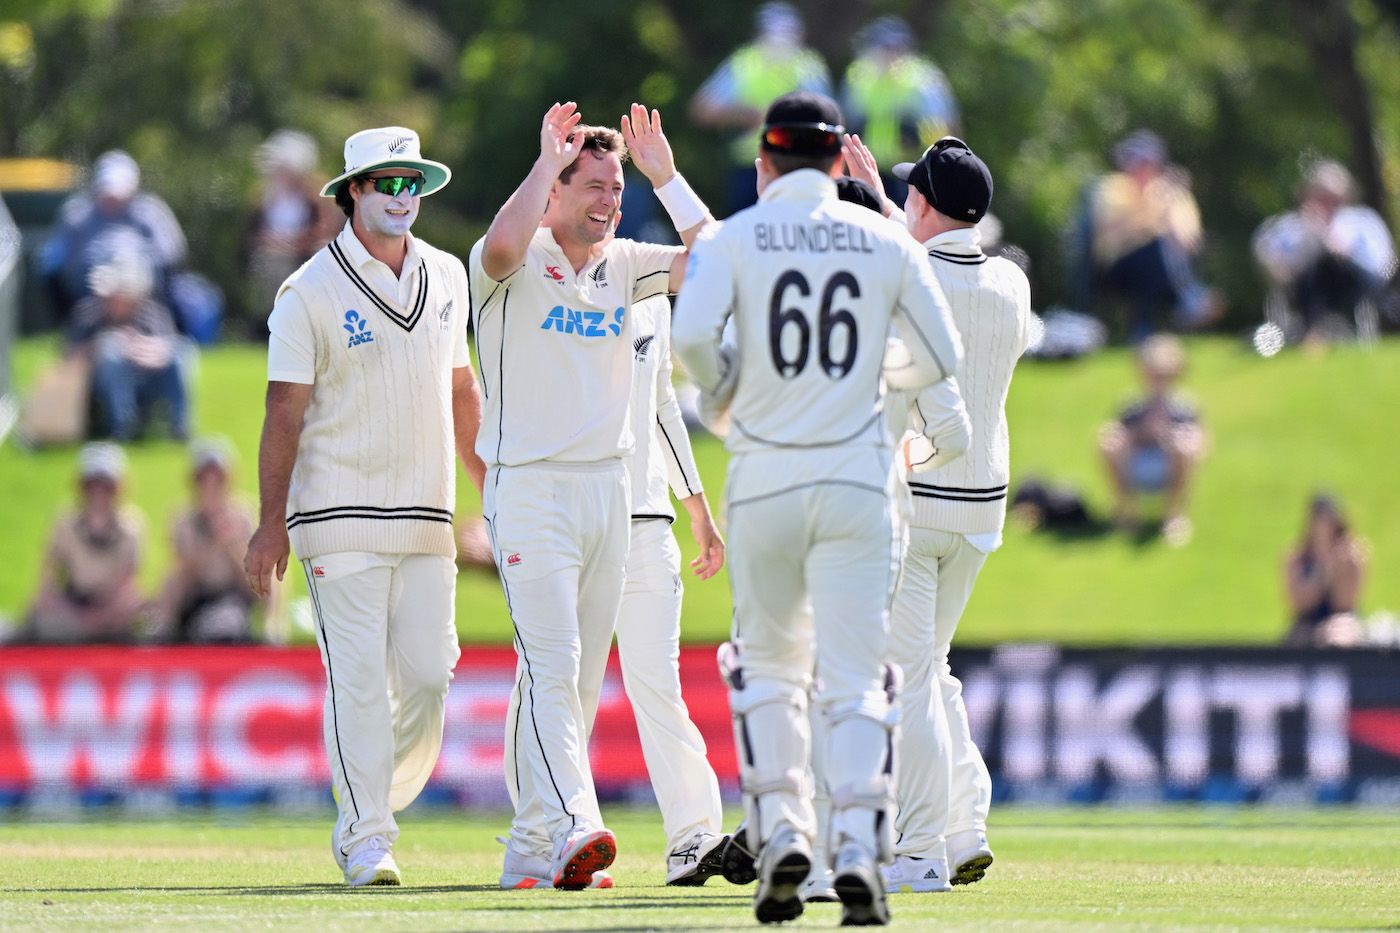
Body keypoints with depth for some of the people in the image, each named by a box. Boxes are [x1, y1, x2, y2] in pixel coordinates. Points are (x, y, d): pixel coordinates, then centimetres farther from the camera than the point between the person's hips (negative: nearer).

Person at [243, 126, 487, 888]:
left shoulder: (447, 277, 12)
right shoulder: (310, 293, -5)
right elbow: (285, 412, -6)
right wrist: (271, 525, -9)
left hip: (425, 515, 5)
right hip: (341, 516, -5)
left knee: (428, 673, -2)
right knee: (358, 678, -8)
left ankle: (366, 815, 15)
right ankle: (367, 840, -4)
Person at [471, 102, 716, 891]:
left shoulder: (624, 265, 11)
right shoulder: (518, 265, -6)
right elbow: (501, 248, -30)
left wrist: (665, 175, -1)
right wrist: (546, 160, -21)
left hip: (609, 487, 6)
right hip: (530, 490, -6)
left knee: (580, 678, 7)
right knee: (551, 667, -18)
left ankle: (531, 852, 13)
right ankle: (571, 828, -30)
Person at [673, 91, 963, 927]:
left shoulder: (736, 237, -1)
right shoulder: (885, 240, 4)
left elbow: (692, 333, -16)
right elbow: (941, 358, 5)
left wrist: (724, 391, 5)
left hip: (764, 478, 0)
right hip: (858, 477, 0)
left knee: (767, 663, 17)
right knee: (856, 675, -1)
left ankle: (781, 833, 5)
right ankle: (860, 849, -16)